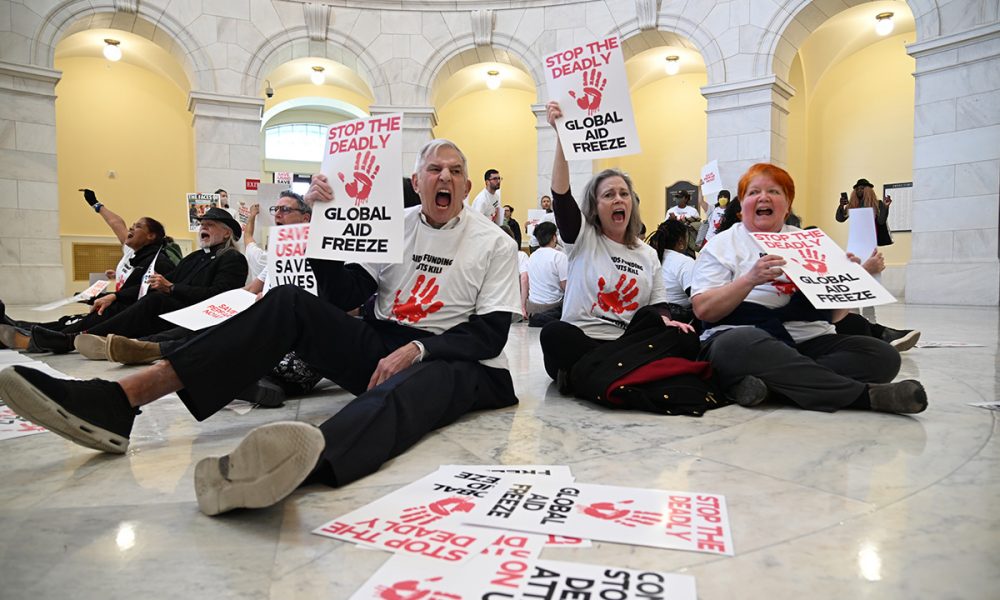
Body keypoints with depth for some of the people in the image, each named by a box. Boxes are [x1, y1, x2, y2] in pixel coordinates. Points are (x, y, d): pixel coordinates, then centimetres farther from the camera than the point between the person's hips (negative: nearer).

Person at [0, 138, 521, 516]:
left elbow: (490, 334, -7)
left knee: (422, 381, -41)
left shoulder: (496, 245, 2)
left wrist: (415, 350, -22)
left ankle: (307, 459, -75)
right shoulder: (397, 225, 13)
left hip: (453, 362, -3)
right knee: (290, 304, -18)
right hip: (379, 348, 4)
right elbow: (342, 296, 7)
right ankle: (116, 402, -29)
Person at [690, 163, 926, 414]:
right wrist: (750, 279, -18)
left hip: (812, 340, 5)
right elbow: (703, 309, -6)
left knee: (883, 355, -18)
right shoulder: (722, 245, 9)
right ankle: (866, 394, -31)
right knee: (739, 345, -39)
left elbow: (833, 314, 20)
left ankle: (767, 382, -32)